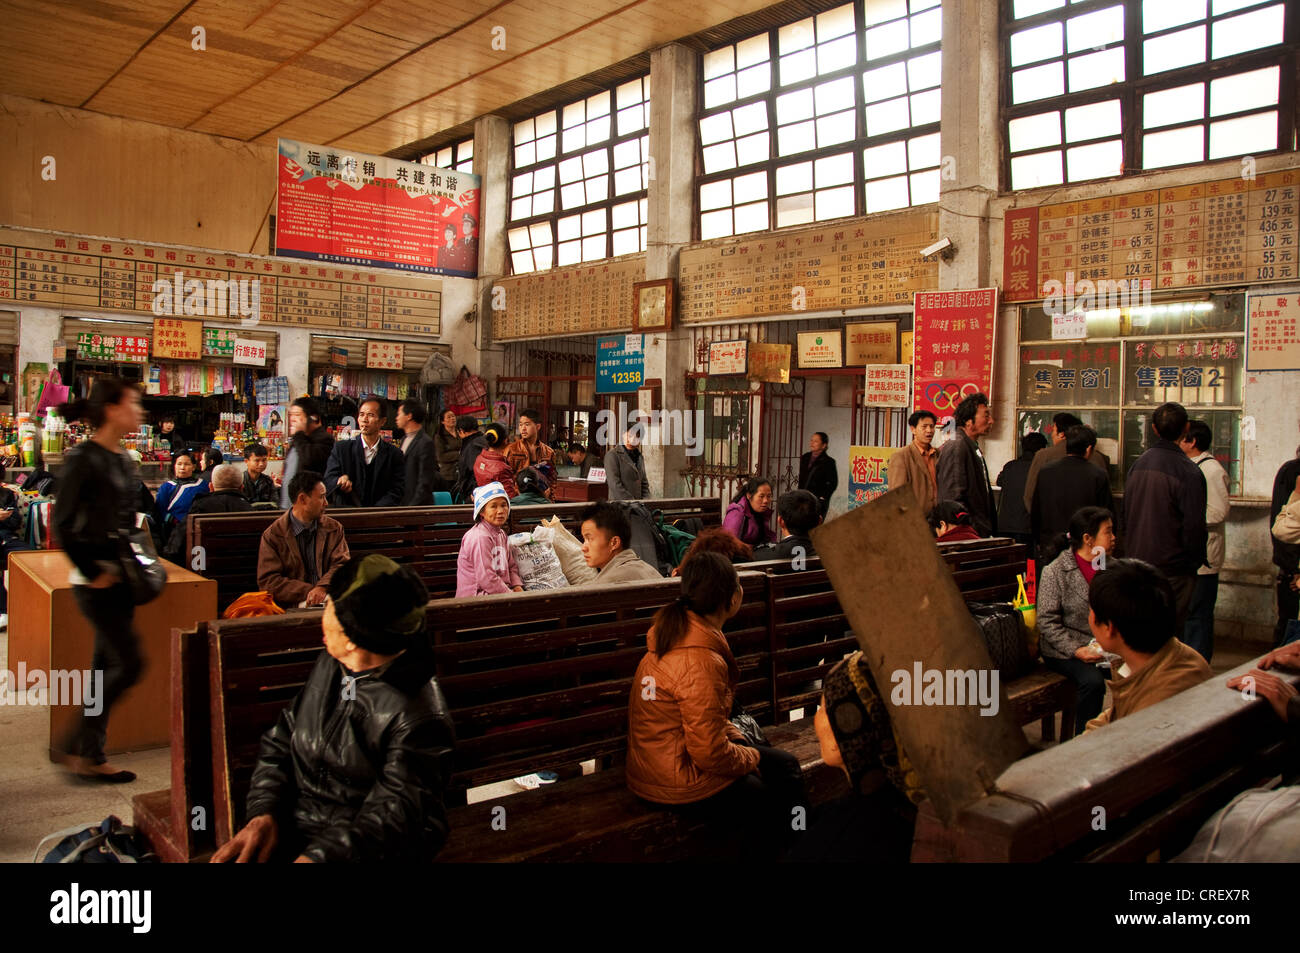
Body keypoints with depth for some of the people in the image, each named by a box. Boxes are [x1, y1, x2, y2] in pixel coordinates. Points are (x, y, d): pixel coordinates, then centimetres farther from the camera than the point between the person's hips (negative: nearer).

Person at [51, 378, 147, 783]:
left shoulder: (123, 460, 11)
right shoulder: (83, 458, -14)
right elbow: (61, 525, -15)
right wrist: (92, 573, -14)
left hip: (121, 577, 8)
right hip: (97, 580, -8)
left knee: (106, 666, 12)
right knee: (129, 663, -6)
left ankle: (90, 755, 22)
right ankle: (74, 744, 9)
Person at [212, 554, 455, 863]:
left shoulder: (419, 718, -16)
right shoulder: (328, 665, 9)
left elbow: (393, 817, -19)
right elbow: (278, 745, 14)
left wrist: (317, 856, -29)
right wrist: (263, 813, -2)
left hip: (363, 851, -6)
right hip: (292, 832, 6)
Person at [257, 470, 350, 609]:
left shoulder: (334, 528, 14)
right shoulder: (272, 535, 4)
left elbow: (342, 564, 4)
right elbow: (268, 581, -2)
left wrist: (323, 587, -18)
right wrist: (308, 592, -13)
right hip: (292, 607, -4)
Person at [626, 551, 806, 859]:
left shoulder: (677, 630, 0)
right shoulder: (700, 661, -30)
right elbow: (710, 753, -27)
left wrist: (737, 737, 7)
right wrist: (751, 757, -9)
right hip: (681, 786, -10)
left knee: (785, 764, 17)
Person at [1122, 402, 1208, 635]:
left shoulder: (1137, 465, 6)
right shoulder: (1188, 472, -15)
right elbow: (1194, 526, -14)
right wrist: (1195, 562, 0)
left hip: (1137, 564, 6)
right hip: (1172, 569, -6)